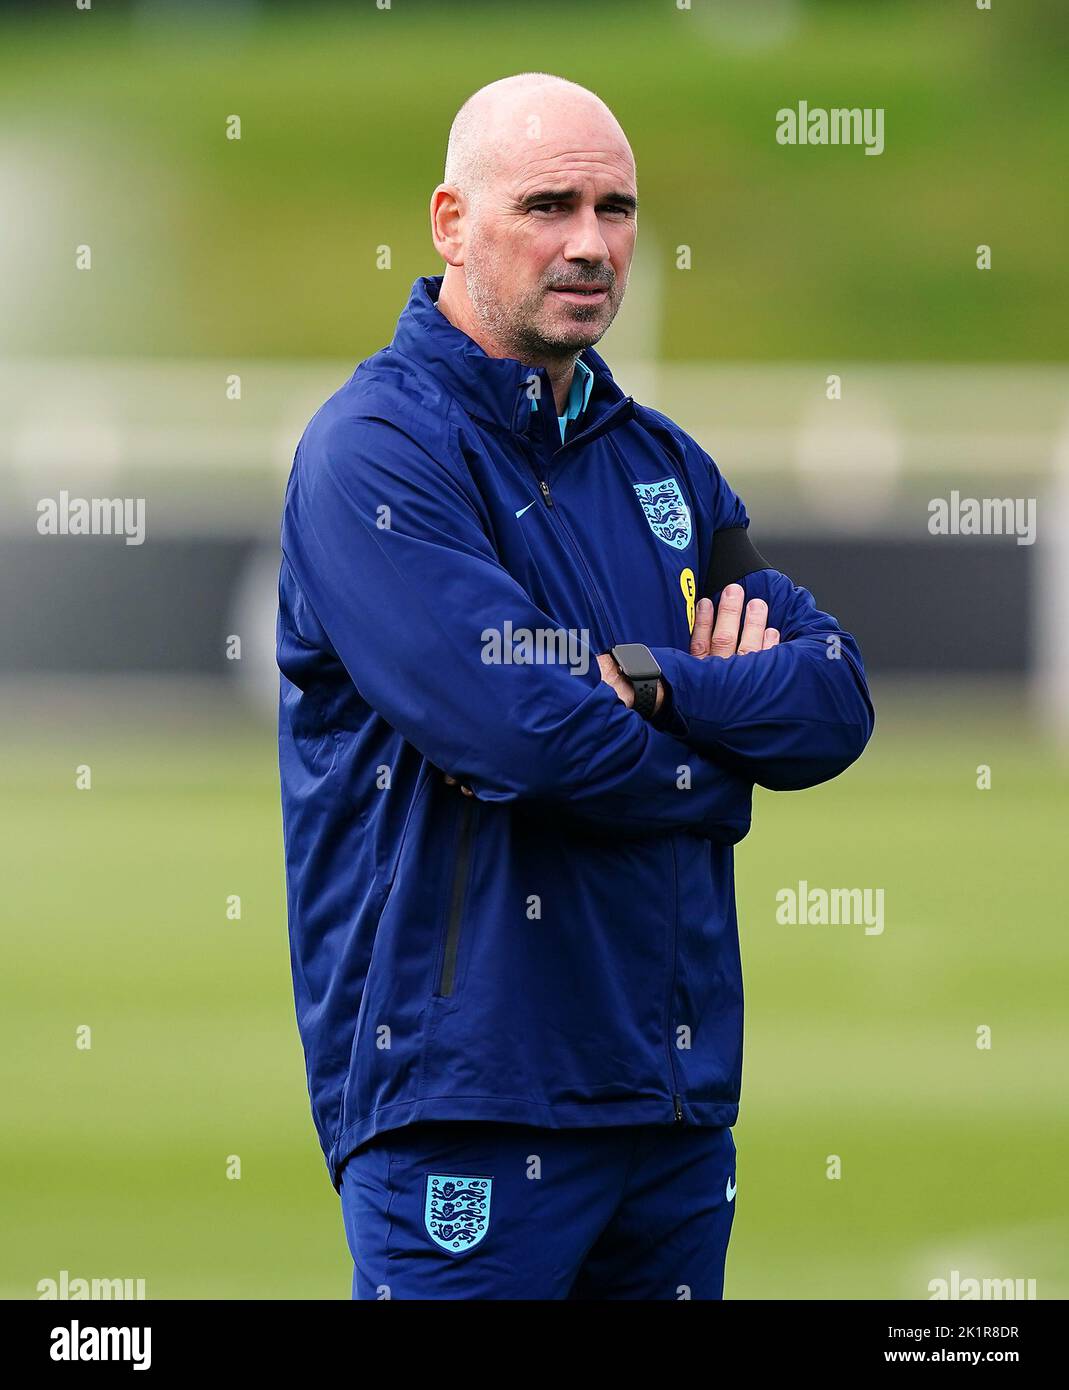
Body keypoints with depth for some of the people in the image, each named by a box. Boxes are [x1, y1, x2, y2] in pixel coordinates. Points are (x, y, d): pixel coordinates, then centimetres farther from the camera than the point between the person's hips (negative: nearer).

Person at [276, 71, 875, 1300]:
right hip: (469, 1102, -7)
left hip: (678, 1095, 7)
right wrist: (714, 764, -2)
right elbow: (525, 735, -20)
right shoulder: (375, 451, -9)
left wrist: (651, 686, -13)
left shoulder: (655, 459, 16)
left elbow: (838, 701, 5)